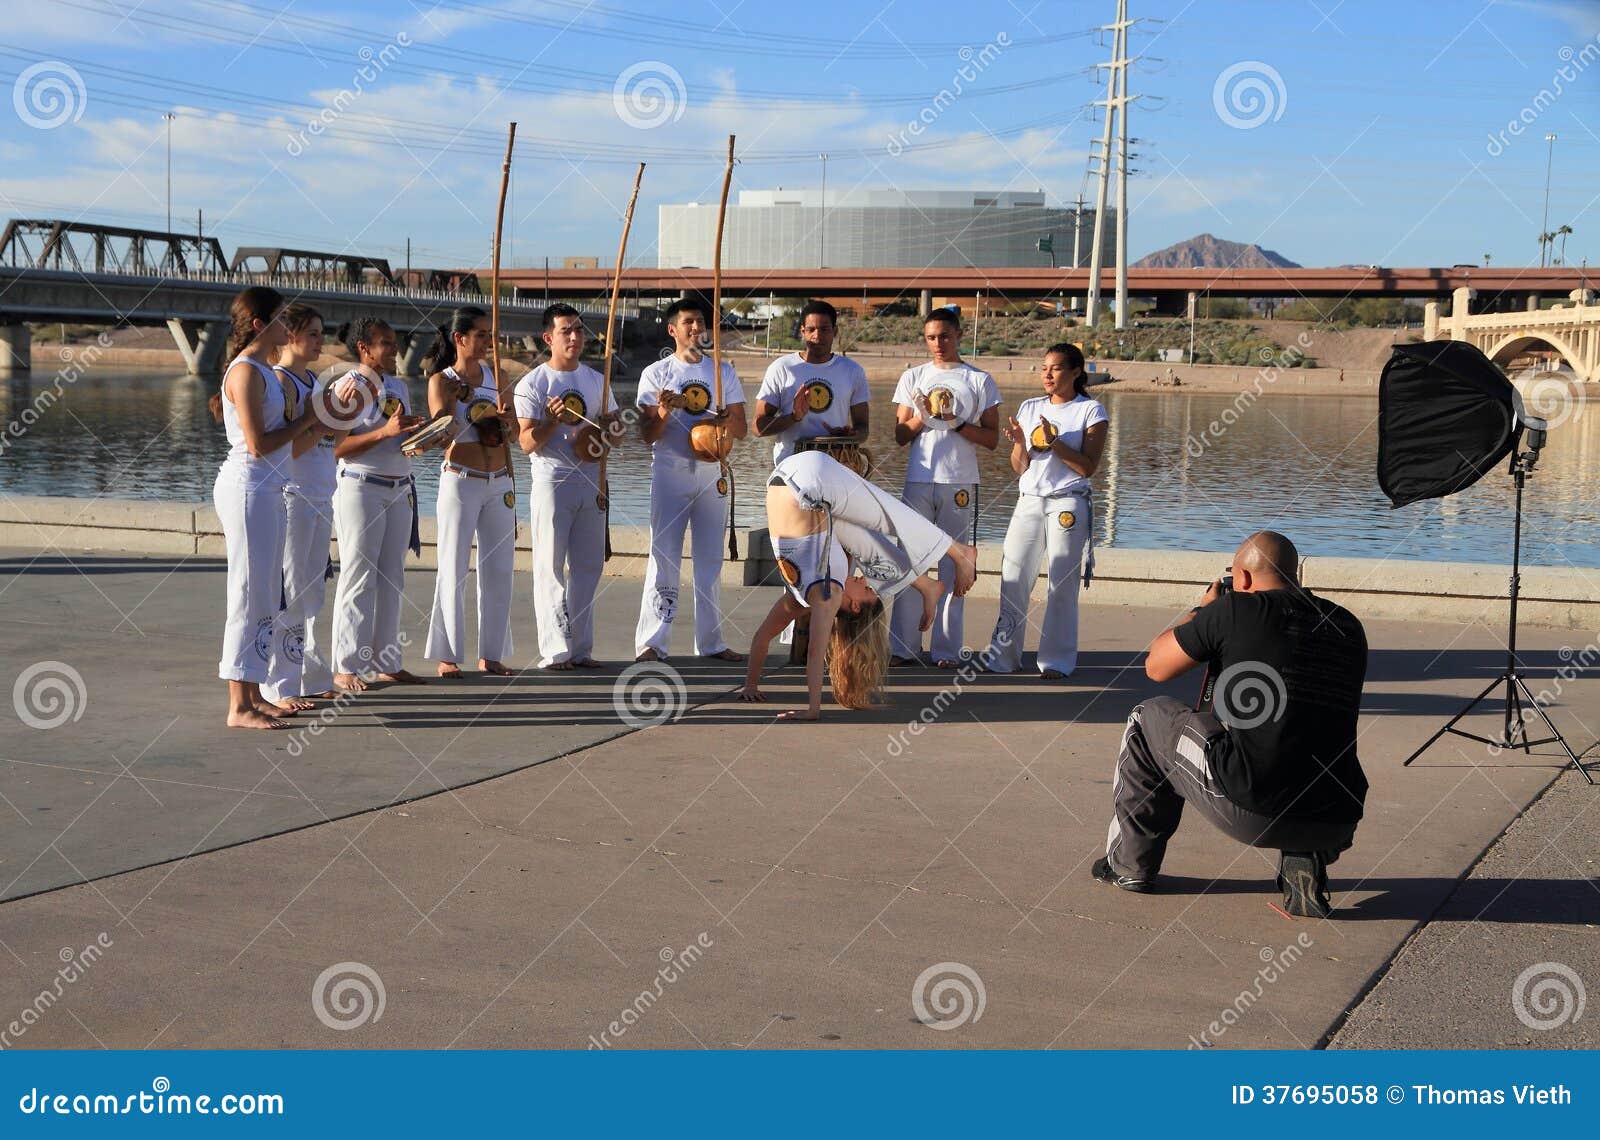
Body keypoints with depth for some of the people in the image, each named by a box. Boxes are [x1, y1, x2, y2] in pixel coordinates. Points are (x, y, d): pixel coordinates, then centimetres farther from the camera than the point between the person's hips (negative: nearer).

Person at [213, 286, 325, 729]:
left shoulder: (266, 371, 16)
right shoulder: (246, 372, -14)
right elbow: (258, 444, -19)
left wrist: (310, 418, 6)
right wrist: (305, 420, -10)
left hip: (269, 488, 10)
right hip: (248, 488, -10)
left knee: (268, 597, 13)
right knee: (250, 596, -7)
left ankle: (254, 694, 21)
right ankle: (240, 706, -2)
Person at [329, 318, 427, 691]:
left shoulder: (399, 386, 15)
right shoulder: (350, 386, -9)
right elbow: (338, 447, -16)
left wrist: (418, 430, 2)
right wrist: (385, 432, -24)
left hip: (400, 489, 7)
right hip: (361, 488, -7)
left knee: (391, 578, 10)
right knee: (358, 578, -5)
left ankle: (387, 663, 17)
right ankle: (347, 667, 1)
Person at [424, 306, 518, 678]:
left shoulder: (492, 373, 9)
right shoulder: (441, 381, -6)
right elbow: (442, 437, -14)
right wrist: (456, 397, -22)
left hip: (500, 483, 5)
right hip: (461, 482, -5)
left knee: (499, 570, 6)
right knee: (454, 570, -1)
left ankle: (491, 653, 15)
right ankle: (447, 655, 6)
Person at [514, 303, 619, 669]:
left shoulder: (596, 380, 13)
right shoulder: (532, 384, -3)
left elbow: (613, 421, 20)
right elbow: (527, 442, -8)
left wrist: (606, 430, -2)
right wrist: (553, 421, -24)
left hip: (591, 482, 5)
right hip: (552, 483, -5)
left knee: (588, 566, 7)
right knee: (550, 568, -4)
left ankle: (580, 649, 15)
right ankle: (554, 651, -2)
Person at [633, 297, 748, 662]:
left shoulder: (723, 371, 11)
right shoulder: (655, 374, 3)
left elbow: (742, 429, 9)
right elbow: (647, 435, 0)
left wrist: (725, 421, -13)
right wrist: (665, 410, -19)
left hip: (712, 473, 3)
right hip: (669, 473, -3)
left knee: (711, 559, 7)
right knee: (664, 556, -8)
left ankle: (711, 642, 14)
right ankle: (652, 642, -7)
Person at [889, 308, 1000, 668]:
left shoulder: (980, 381, 6)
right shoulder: (913, 377, 12)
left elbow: (992, 439, 3)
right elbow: (900, 436, 10)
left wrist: (957, 424, -11)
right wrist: (921, 418, -9)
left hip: (960, 484, -1)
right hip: (918, 480, 1)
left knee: (952, 565, 0)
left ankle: (947, 649, 4)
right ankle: (904, 646, 3)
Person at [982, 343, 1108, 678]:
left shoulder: (1091, 411, 1)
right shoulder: (1029, 408, 12)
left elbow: (1088, 467, -7)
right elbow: (1020, 467, 11)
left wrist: (1053, 441, -15)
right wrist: (1019, 442, -9)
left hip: (1068, 504, -4)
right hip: (1028, 502, 4)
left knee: (1062, 583, -4)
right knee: (1012, 579, -1)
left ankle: (1057, 660, 4)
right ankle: (1002, 656, 6)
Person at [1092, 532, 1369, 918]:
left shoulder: (1237, 610, -3)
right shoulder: (1348, 627, 12)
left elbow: (1156, 666, 11)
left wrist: (1202, 610, 28)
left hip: (1248, 809, -4)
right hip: (1335, 825, 4)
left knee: (1149, 719, 21)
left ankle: (1130, 864, 31)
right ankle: (1307, 860, 14)